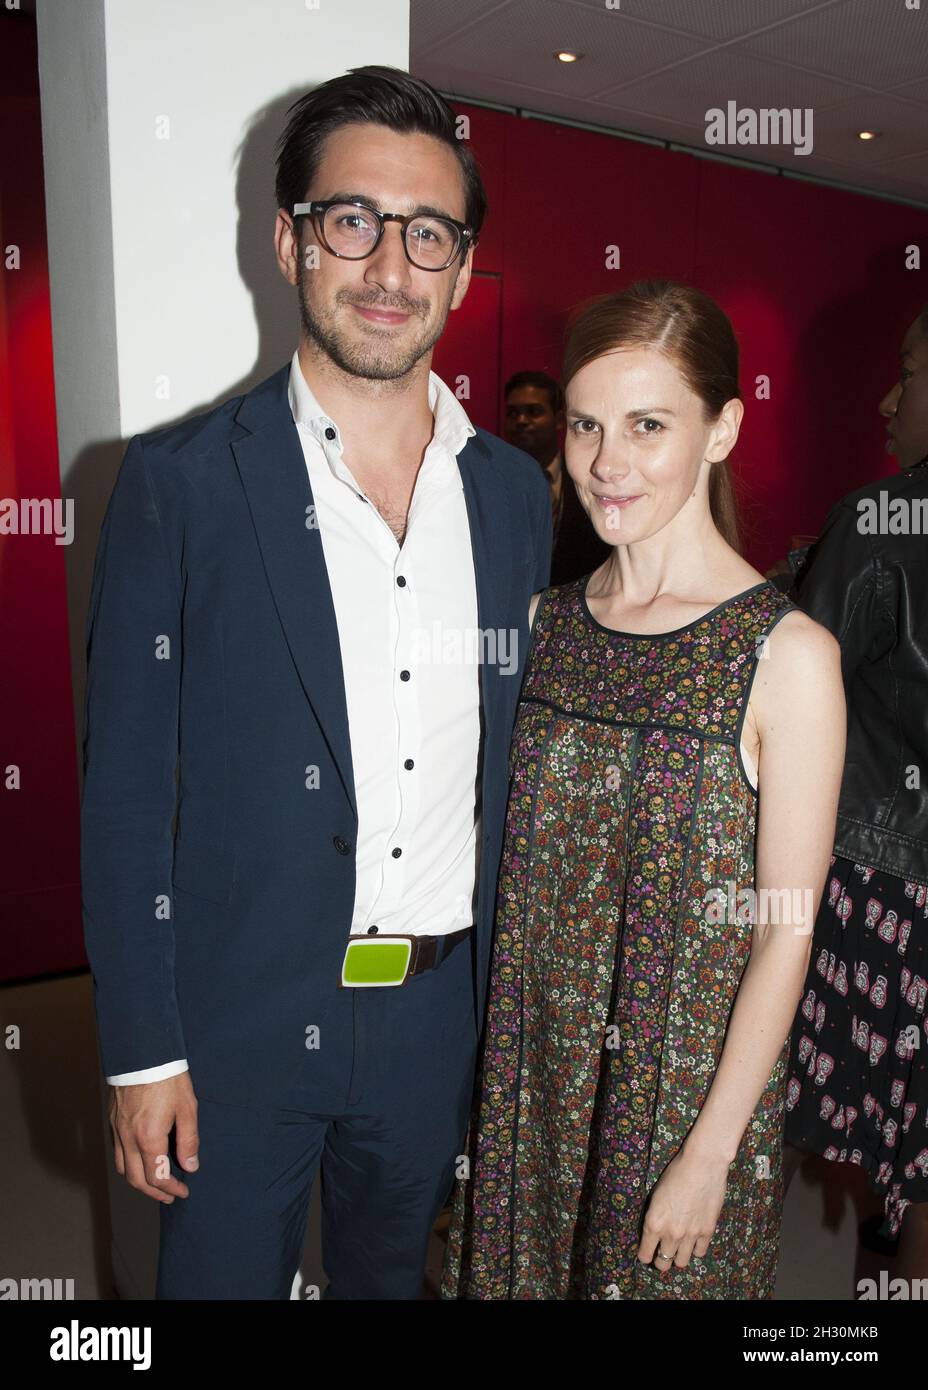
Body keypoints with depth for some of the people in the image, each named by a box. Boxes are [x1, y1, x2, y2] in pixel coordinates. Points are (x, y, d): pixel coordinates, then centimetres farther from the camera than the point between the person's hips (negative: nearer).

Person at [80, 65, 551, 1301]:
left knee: (391, 1272, 26)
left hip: (439, 1014, 4)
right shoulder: (181, 481, -11)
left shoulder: (516, 492, 1)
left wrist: (508, 992, 8)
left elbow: (513, 764, 7)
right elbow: (124, 789, -10)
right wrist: (142, 1050, -9)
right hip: (240, 1015, -3)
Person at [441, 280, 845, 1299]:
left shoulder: (789, 653, -16)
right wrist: (487, 1057, 4)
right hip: (532, 1067, 4)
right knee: (523, 1266, 21)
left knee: (658, 1276, 17)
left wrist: (711, 1153, -12)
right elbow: (513, 865, 5)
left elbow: (785, 933, -14)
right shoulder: (544, 622, -2)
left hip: (688, 1083, -4)